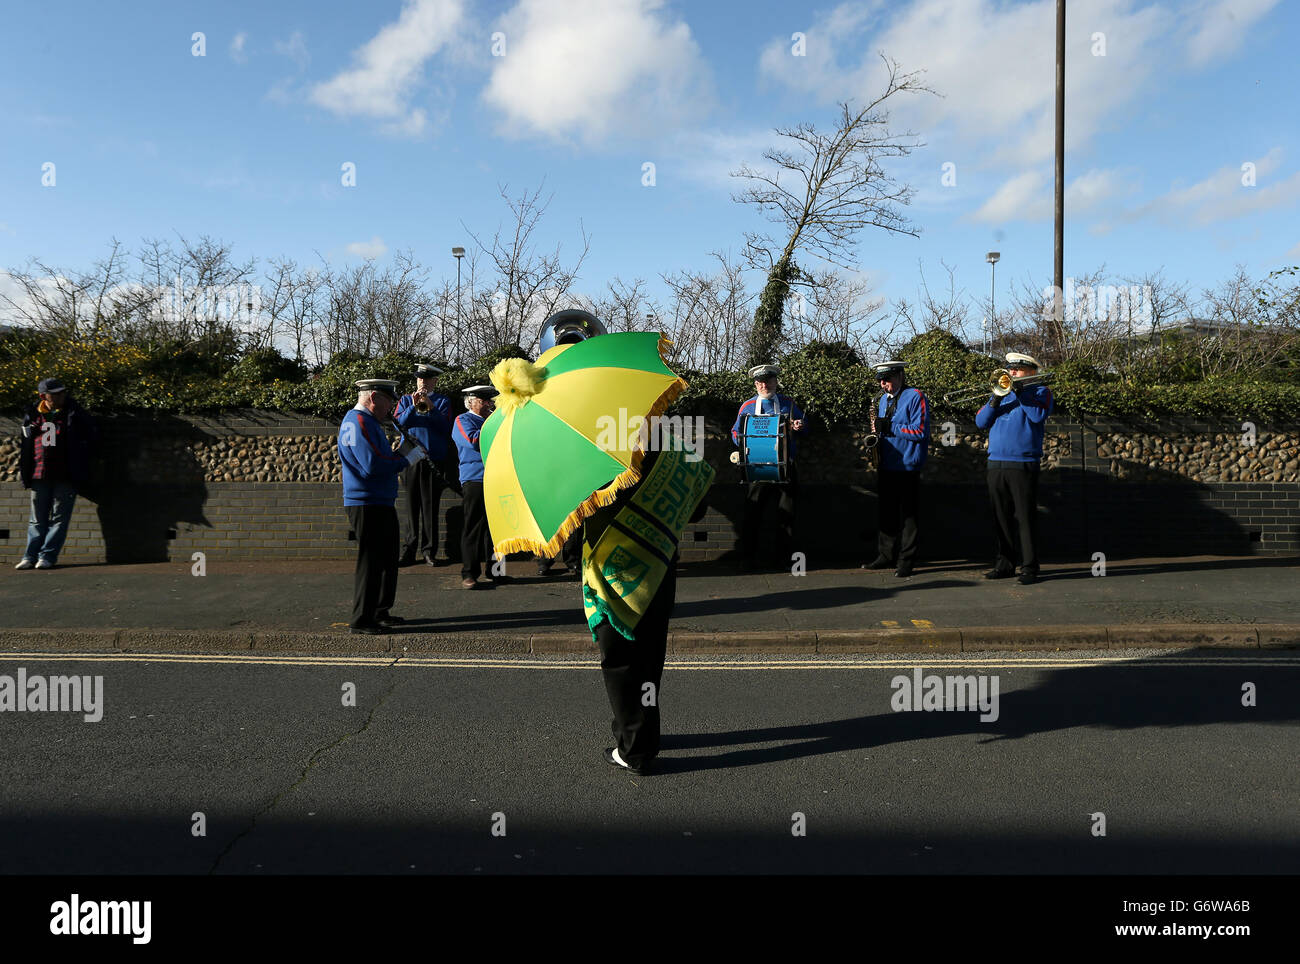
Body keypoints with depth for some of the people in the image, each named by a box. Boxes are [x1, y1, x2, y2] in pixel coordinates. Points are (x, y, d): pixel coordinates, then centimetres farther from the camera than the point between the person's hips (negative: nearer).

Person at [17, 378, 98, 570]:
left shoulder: (75, 413, 2)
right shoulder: (32, 415, 8)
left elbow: (93, 436, 7)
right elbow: (25, 446, 15)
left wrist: (82, 458, 2)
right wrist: (24, 472, 11)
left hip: (66, 476, -2)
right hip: (39, 475, 2)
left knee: (59, 518, -1)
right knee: (37, 520, 8)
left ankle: (48, 556, 4)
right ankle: (30, 556, 13)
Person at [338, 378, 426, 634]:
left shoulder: (368, 422, 19)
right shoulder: (360, 422, -15)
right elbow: (374, 465, -24)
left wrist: (401, 452, 7)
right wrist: (409, 458, -14)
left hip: (380, 503, 11)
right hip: (367, 505, -11)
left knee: (387, 558, 17)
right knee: (370, 562, -5)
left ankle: (380, 612, 28)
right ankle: (361, 621, 3)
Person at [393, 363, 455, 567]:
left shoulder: (443, 401, 8)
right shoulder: (406, 400, 14)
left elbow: (445, 427, -5)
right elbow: (398, 423, -1)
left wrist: (430, 407, -15)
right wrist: (413, 406, -13)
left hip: (434, 460, -1)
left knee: (430, 506, 1)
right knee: (411, 505, 2)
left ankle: (429, 550, 8)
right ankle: (410, 551, 7)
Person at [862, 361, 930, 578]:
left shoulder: (915, 397, -9)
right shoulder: (883, 399, 14)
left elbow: (920, 431, -17)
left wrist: (890, 427, -20)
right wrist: (877, 431, 3)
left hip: (907, 467, -7)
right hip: (886, 466, 7)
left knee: (907, 515, 0)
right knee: (886, 512, 12)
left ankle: (906, 561, 6)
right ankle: (885, 556, 22)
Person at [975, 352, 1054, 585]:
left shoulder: (1040, 391, 6)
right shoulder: (1001, 392, 18)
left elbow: (1039, 415, -14)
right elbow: (981, 421, 8)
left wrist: (1020, 392, -13)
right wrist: (996, 399, -7)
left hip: (1024, 465, -5)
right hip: (996, 464, 5)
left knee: (1025, 517, -6)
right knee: (1001, 516, 8)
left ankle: (1029, 568, -1)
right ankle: (1004, 564, 17)